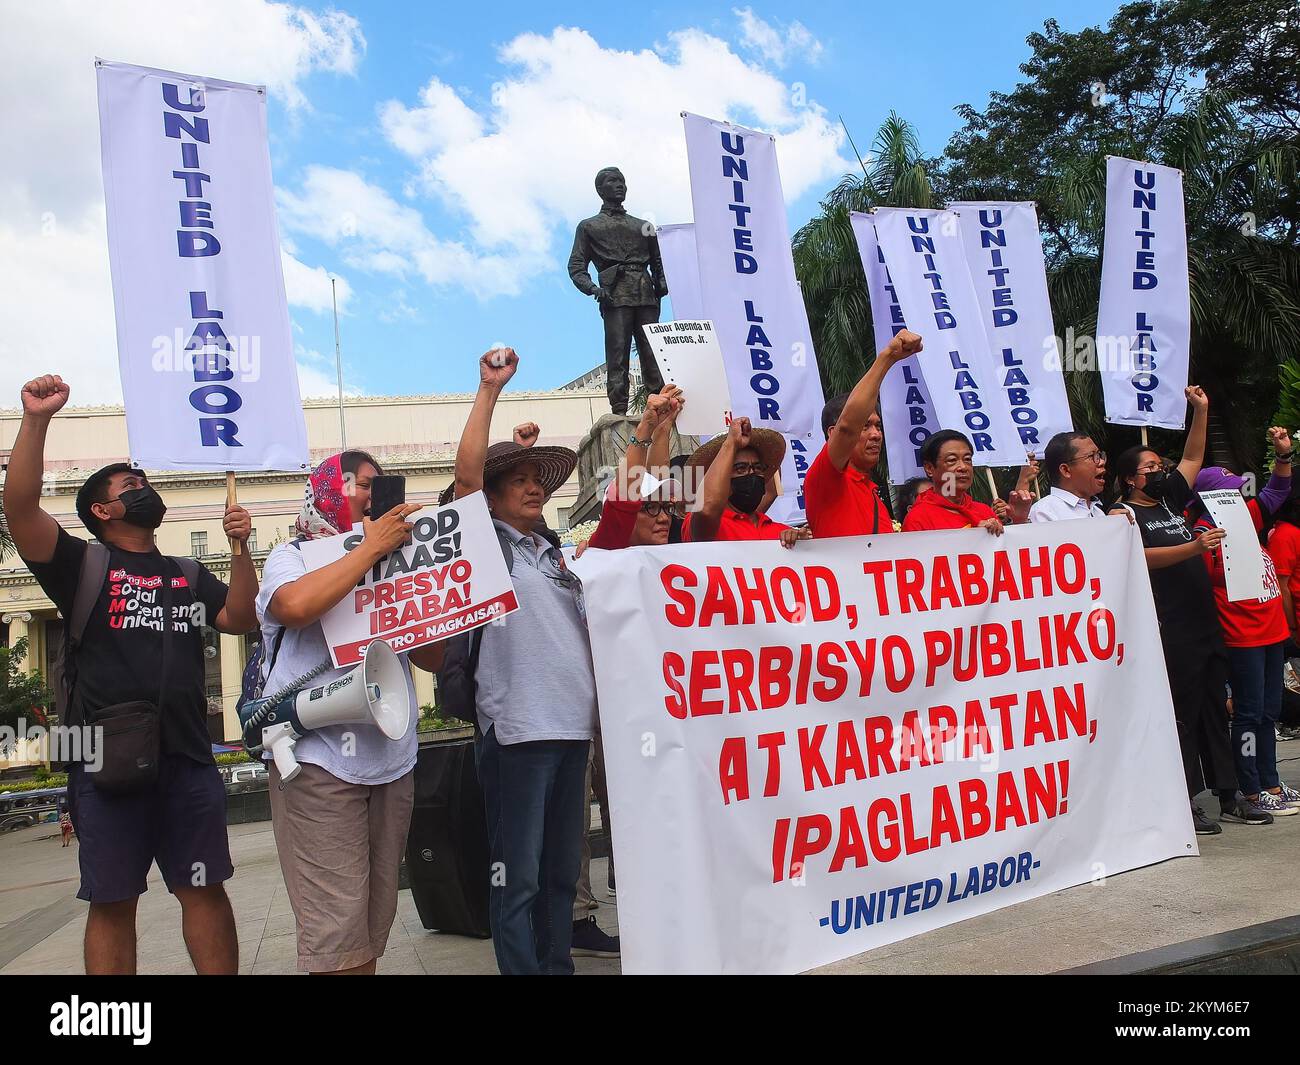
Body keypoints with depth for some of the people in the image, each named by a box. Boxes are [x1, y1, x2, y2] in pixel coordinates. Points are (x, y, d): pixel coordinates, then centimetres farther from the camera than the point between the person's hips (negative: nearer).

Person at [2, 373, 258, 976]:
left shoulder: (188, 577, 19)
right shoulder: (84, 565, 5)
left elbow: (240, 619, 9)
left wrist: (240, 548, -2)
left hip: (189, 759, 3)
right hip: (107, 761, -3)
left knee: (204, 890, 7)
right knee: (112, 902, 5)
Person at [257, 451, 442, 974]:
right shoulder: (290, 557, 3)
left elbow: (432, 657, 13)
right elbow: (296, 606, -23)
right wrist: (372, 546, -12)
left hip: (391, 759, 6)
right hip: (320, 759, -5)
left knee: (376, 921, 12)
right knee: (336, 930, -8)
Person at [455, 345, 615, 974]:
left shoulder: (553, 556, 19)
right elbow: (466, 472, -14)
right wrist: (489, 390, -14)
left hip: (572, 725, 7)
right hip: (517, 728, -7)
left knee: (562, 870, 16)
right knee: (516, 875, -2)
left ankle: (560, 964, 28)